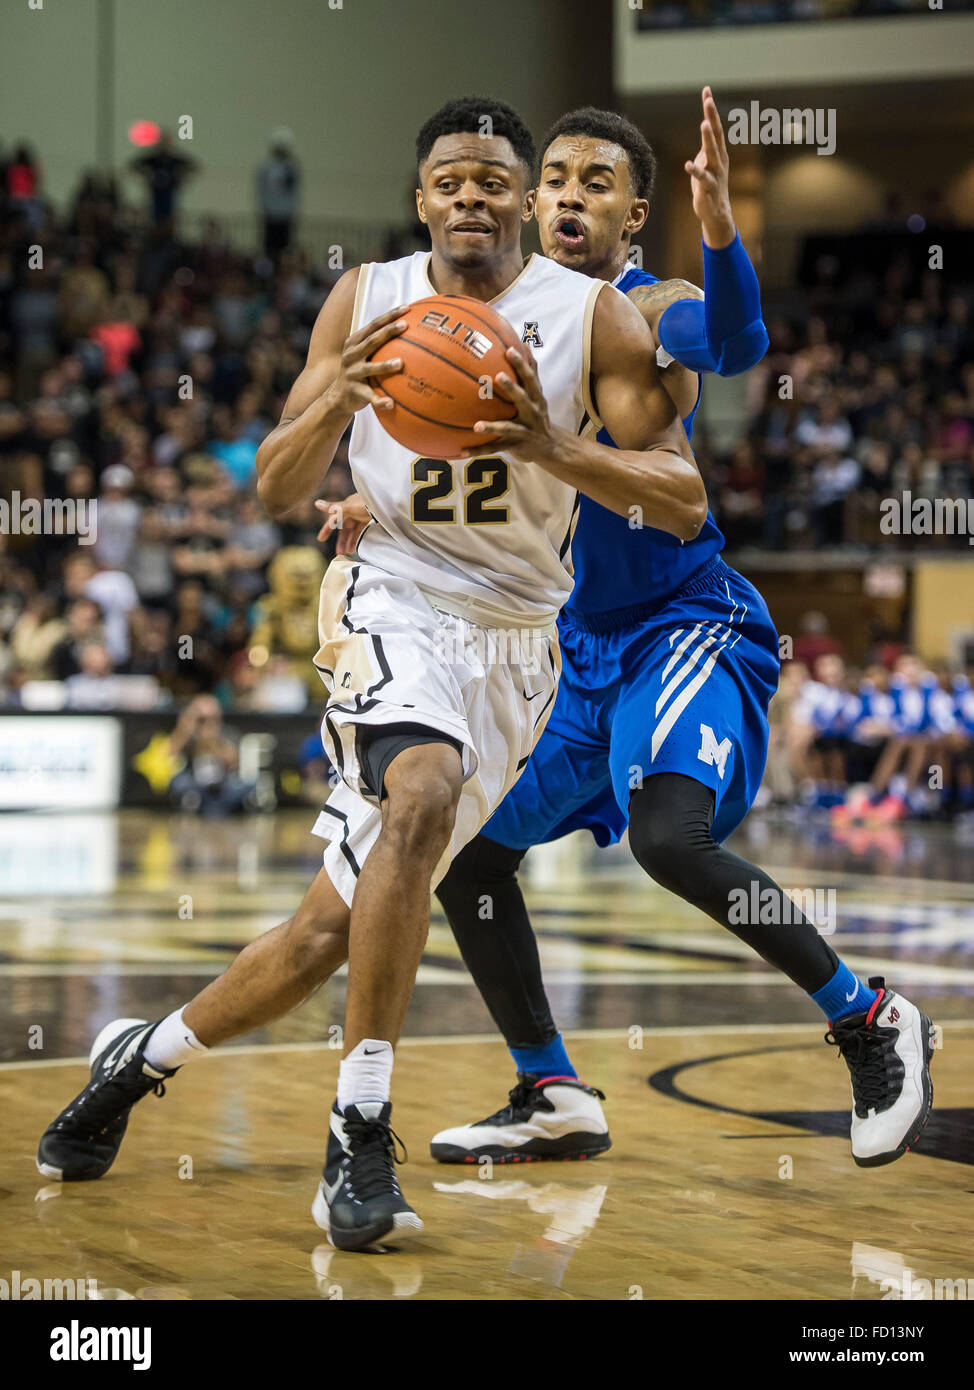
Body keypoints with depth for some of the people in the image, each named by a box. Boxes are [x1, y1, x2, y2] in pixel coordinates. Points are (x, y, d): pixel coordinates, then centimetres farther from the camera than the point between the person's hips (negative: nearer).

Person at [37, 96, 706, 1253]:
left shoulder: (593, 316, -4)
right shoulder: (366, 299, 1)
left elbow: (684, 502, -9)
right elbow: (274, 491, 2)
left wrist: (553, 446, -27)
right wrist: (334, 401, -20)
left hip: (513, 642, 2)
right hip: (391, 599, -2)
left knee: (335, 925, -3)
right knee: (423, 795, -32)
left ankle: (140, 1059, 19)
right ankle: (359, 1140, -24)